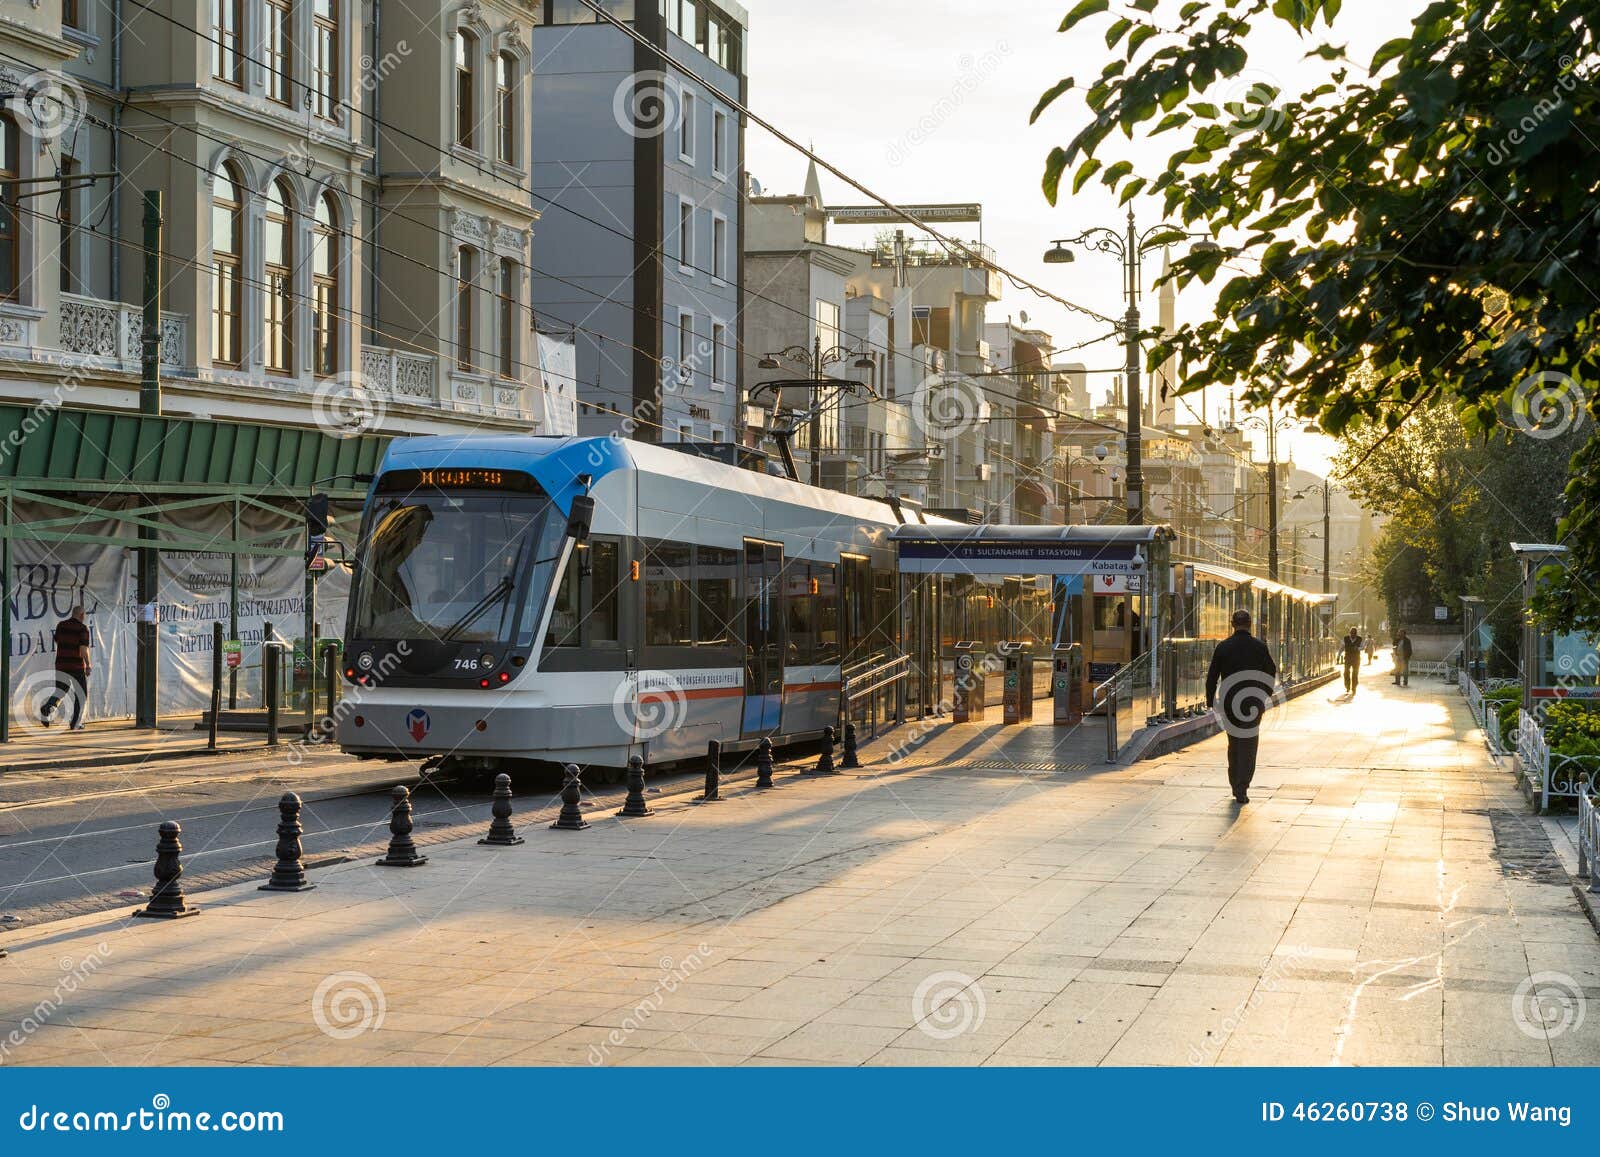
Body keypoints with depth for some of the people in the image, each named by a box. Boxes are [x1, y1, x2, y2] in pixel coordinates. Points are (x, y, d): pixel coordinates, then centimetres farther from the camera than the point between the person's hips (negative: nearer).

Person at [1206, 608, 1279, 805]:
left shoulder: (1223, 647, -2)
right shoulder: (1260, 647, -4)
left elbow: (1212, 677, -1)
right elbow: (1272, 674, 4)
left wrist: (1210, 701, 7)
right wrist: (1266, 695, 17)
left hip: (1229, 702, 2)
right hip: (1253, 703, -2)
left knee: (1234, 744, 18)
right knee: (1249, 746, 1)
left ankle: (1235, 785, 23)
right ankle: (1242, 788, -9)